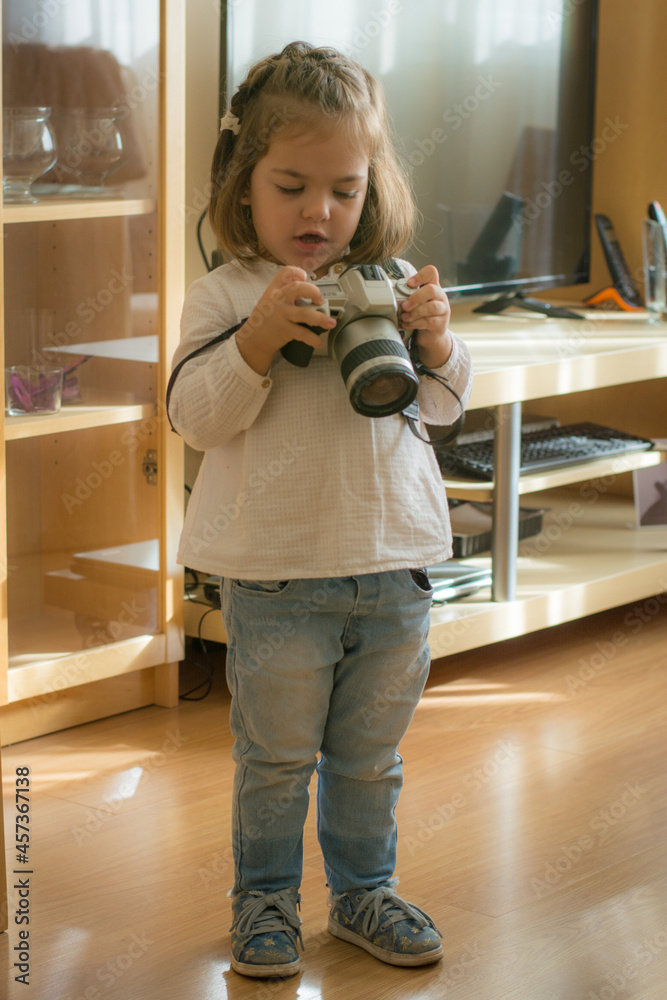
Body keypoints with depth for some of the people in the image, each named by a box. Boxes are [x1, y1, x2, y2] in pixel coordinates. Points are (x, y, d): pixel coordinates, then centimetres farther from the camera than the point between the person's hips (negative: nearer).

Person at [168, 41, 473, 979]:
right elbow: (196, 415, -11)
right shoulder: (222, 295, -4)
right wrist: (258, 338, -25)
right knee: (275, 755, 8)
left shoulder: (394, 287, 5)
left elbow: (443, 406, 7)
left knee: (371, 755, 16)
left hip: (393, 567, 3)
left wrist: (436, 344, -14)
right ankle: (266, 896, 26)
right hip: (276, 575, -3)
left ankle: (364, 890, 33)